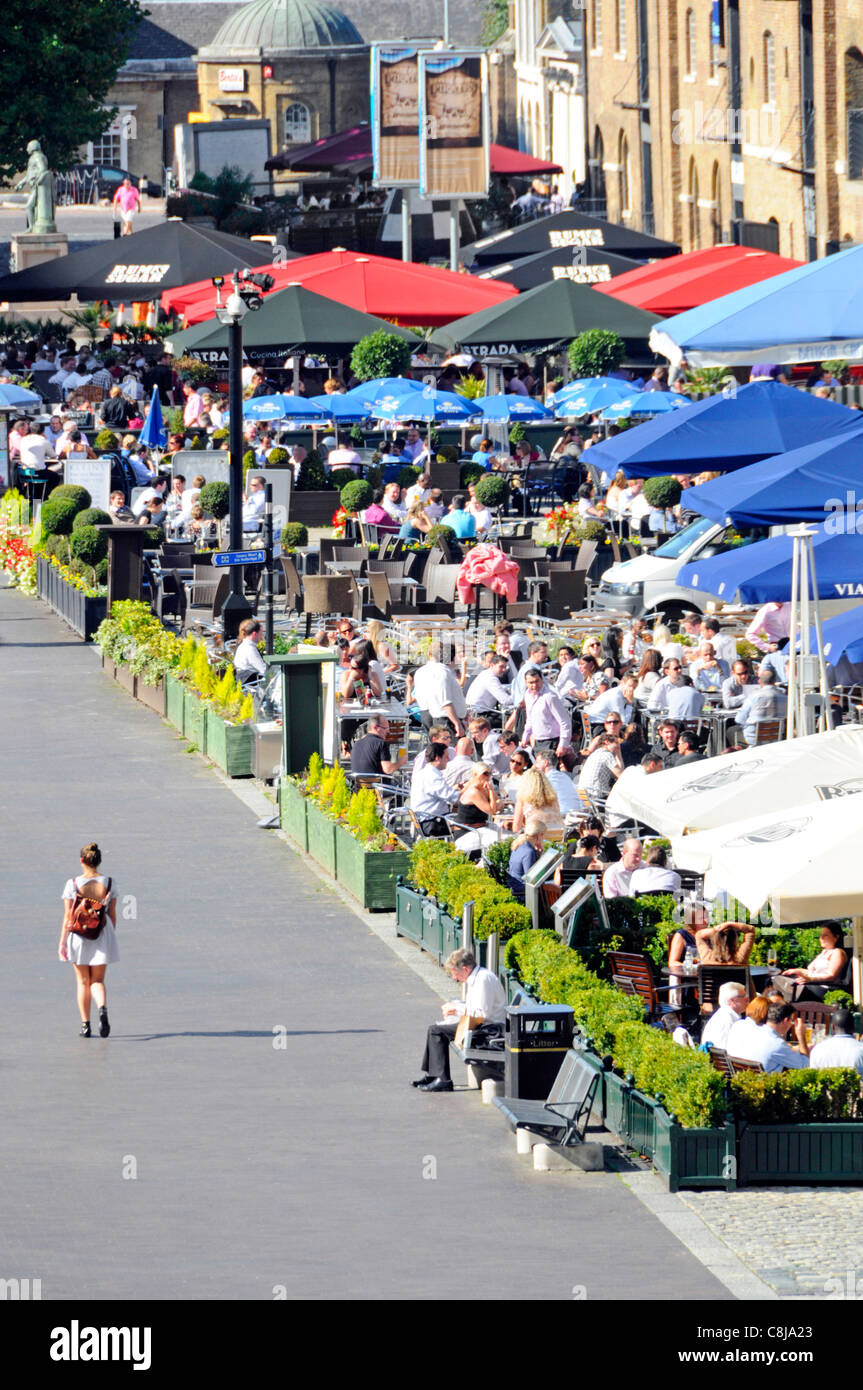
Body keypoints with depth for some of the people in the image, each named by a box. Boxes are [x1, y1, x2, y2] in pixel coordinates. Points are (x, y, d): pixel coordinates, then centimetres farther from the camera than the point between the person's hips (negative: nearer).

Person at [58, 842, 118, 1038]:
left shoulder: (73, 884, -10)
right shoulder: (108, 883, -3)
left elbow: (67, 916, -9)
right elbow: (112, 914, 3)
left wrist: (62, 942, -3)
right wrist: (111, 938, 16)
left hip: (78, 934, -1)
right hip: (102, 934, 2)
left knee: (82, 981, 12)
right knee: (97, 980, 10)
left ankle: (85, 1025, 11)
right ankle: (102, 1008, -20)